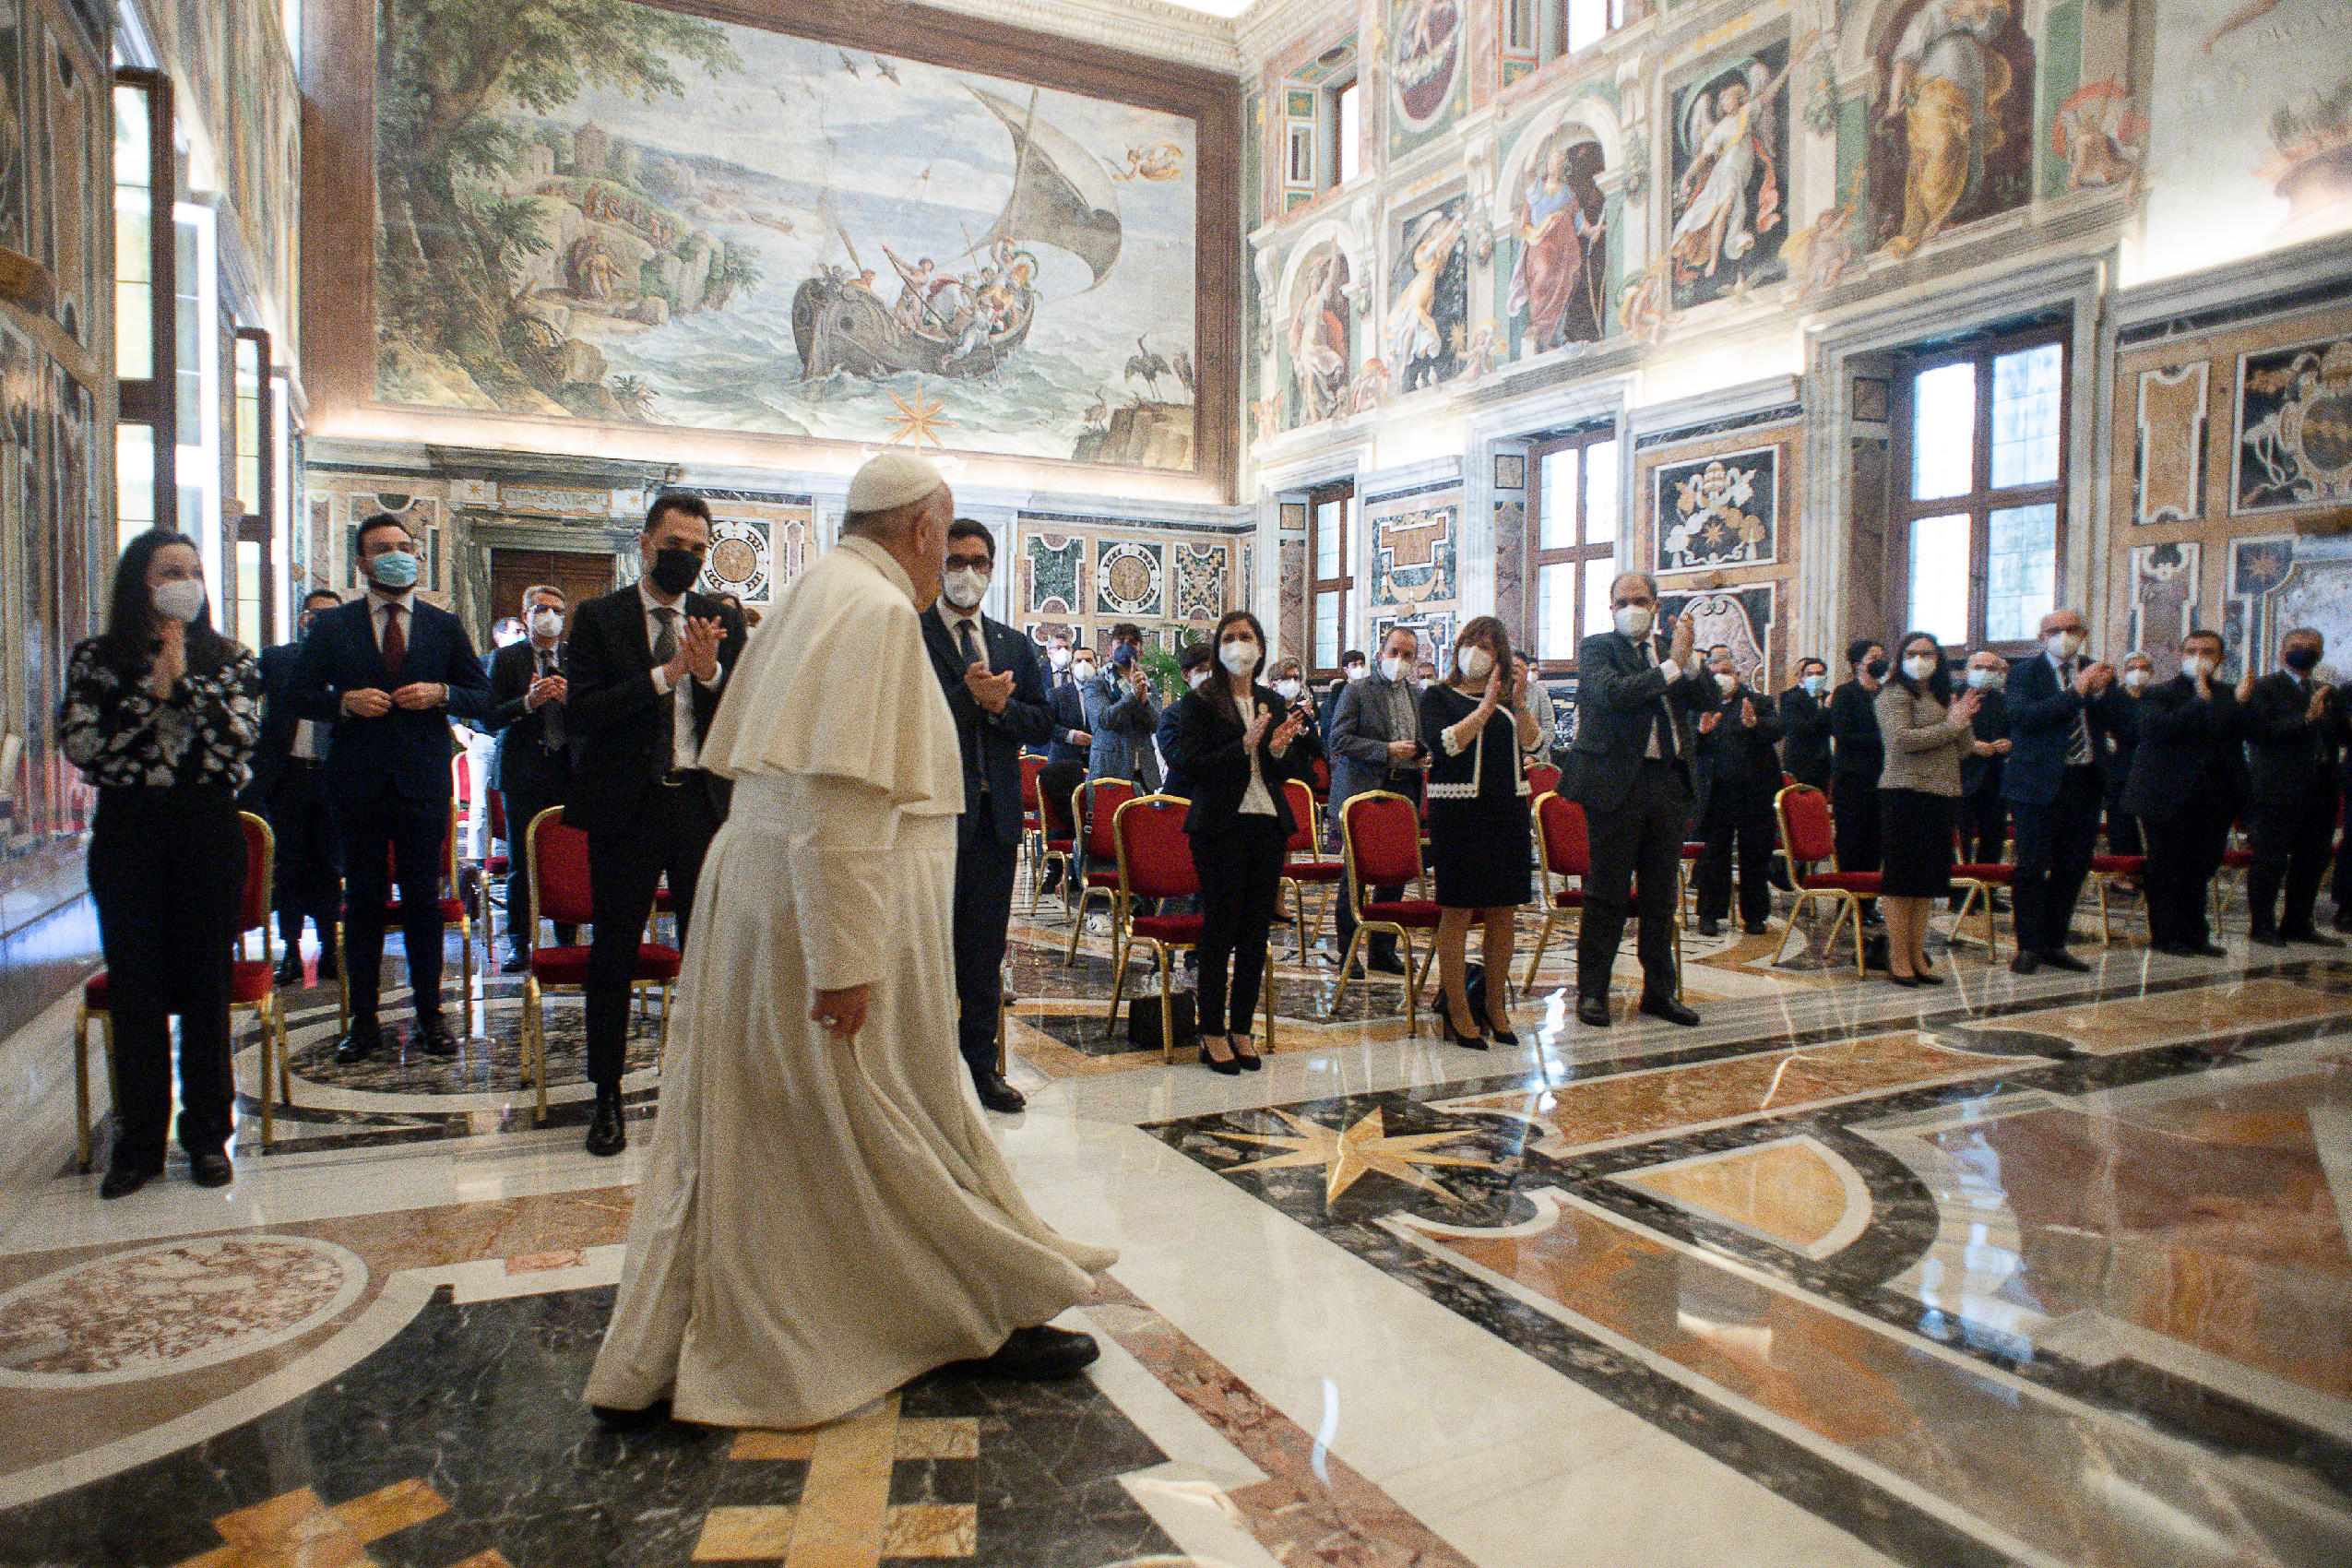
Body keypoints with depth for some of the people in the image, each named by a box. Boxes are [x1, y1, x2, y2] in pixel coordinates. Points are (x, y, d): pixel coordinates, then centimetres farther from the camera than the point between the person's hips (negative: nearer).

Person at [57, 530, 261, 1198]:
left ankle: (209, 1135, 14)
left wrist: (184, 680, -14)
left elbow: (239, 738, -9)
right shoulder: (95, 658, 5)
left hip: (208, 832, 0)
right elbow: (78, 743, -7)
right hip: (126, 836, 0)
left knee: (206, 986, 4)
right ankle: (139, 1142, 14)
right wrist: (153, 689, -11)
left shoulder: (230, 660, 5)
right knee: (135, 990, 3)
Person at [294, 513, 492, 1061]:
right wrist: (345, 702, -12)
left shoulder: (445, 625, 9)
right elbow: (300, 696, 7)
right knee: (363, 902, 6)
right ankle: (364, 1021, 14)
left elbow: (484, 698, 8)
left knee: (423, 899, 5)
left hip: (423, 783, 0)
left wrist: (441, 694, -11)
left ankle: (430, 1016, 14)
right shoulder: (332, 626, 7)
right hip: (358, 783, 0)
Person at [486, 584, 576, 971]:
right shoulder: (505, 658, 6)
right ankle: (519, 942, 10)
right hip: (523, 771, -1)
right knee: (521, 863, 2)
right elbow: (491, 717, -2)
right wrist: (528, 702, -17)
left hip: (570, 769, 1)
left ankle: (567, 940, 11)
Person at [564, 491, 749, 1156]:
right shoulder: (598, 617, 1)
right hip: (627, 804, -1)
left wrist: (710, 673, -18)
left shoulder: (722, 621, 7)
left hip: (706, 803, 2)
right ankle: (607, 1099, 21)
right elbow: (580, 712, -11)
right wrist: (667, 673, -18)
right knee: (613, 954, 7)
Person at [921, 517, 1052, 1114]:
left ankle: (979, 1066, 22)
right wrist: (969, 697, -20)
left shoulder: (1015, 645, 15)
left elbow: (1042, 722, 8)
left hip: (996, 816, 5)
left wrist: (1000, 707, -10)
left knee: (985, 952, 12)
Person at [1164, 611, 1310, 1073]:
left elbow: (1293, 771, 15)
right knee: (1220, 926, -1)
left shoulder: (1274, 703, 13)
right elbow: (1189, 765, -13)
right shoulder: (1199, 702, -3)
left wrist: (1280, 748, -6)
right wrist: (1244, 746, -20)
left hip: (1269, 824, 5)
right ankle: (1212, 1033, 9)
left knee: (1256, 930, 8)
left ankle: (1242, 1028, 18)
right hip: (1221, 825, -5)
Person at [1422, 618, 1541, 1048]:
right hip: (1458, 811, -4)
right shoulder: (1439, 697, 2)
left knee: (1503, 912, 8)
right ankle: (1458, 1012, 5)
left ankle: (1495, 1005, 21)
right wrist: (1486, 707, -20)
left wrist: (1520, 703, -19)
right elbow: (1445, 743, -14)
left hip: (1507, 810, 5)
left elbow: (1528, 740, -3)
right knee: (1457, 911, -3)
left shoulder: (1508, 699, 13)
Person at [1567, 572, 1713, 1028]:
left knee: (1662, 895, 12)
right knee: (1607, 895, -1)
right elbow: (1614, 692, -19)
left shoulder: (1670, 650, 15)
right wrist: (1672, 665, -17)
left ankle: (1659, 990, 23)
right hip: (1617, 782, -5)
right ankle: (1591, 993, 8)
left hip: (1669, 784, 5)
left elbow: (1707, 698, 4)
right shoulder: (1596, 648, 0)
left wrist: (1689, 660, -12)